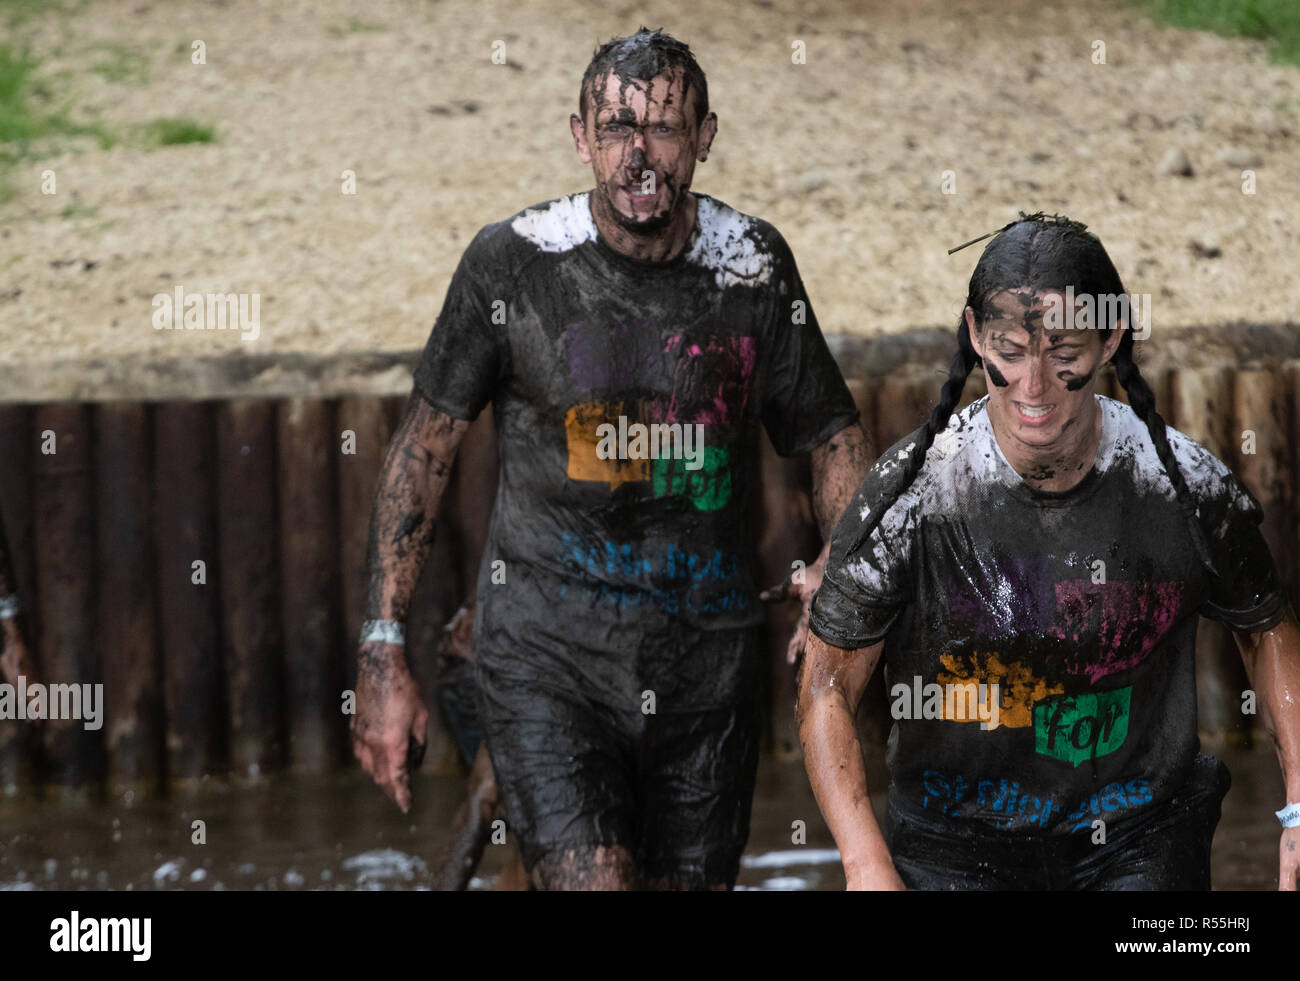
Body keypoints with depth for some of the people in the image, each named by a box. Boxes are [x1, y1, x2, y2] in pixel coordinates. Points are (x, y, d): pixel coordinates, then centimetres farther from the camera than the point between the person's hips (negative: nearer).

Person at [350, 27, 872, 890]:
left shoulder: (754, 263, 2)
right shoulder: (512, 263, -6)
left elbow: (834, 437, 12)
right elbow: (427, 443, 1)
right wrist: (383, 650, -4)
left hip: (710, 655, 3)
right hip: (548, 656, -3)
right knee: (592, 881, -20)